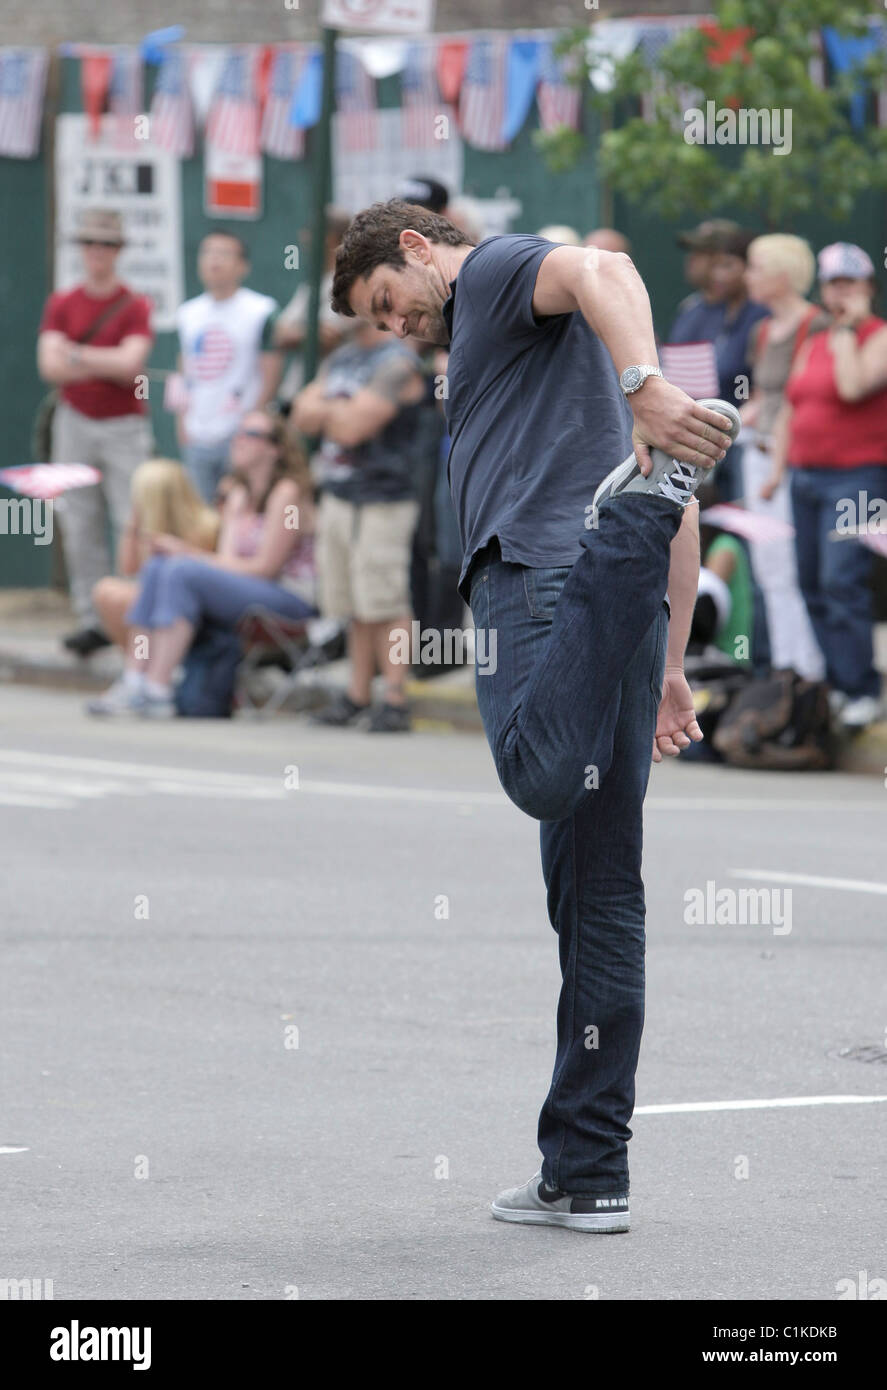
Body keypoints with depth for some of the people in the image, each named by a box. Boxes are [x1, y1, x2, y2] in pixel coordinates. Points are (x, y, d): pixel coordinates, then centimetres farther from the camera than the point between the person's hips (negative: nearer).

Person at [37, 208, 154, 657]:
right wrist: (108, 364, -8)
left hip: (124, 426, -3)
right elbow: (50, 364, -3)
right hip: (75, 423, 3)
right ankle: (90, 618, 3)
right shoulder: (62, 304, 9)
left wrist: (79, 356, -7)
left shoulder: (135, 307, -1)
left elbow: (130, 362, -14)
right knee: (80, 527, 0)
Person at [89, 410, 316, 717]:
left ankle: (157, 692, -32)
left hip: (290, 598, -8)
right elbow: (227, 560, 8)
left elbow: (265, 567, -13)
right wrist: (189, 552, -13)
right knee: (156, 567, -11)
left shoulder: (287, 493, -9)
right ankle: (132, 684, -21)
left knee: (184, 573, -27)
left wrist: (192, 557, -12)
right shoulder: (238, 498, 17)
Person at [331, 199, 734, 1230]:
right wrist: (667, 670, 30)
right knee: (600, 893, 6)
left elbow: (601, 271, -13)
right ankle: (587, 1175, 6)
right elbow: (685, 518, 36)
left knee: (541, 774, -38)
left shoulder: (494, 271, 13)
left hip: (545, 572, -9)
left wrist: (642, 385, -31)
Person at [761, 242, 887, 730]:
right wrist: (777, 467, 14)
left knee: (841, 581, -16)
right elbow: (789, 411, 23)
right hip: (806, 477, 8)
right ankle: (835, 684, 10)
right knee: (811, 584, 5)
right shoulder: (812, 345, 19)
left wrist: (848, 329, -11)